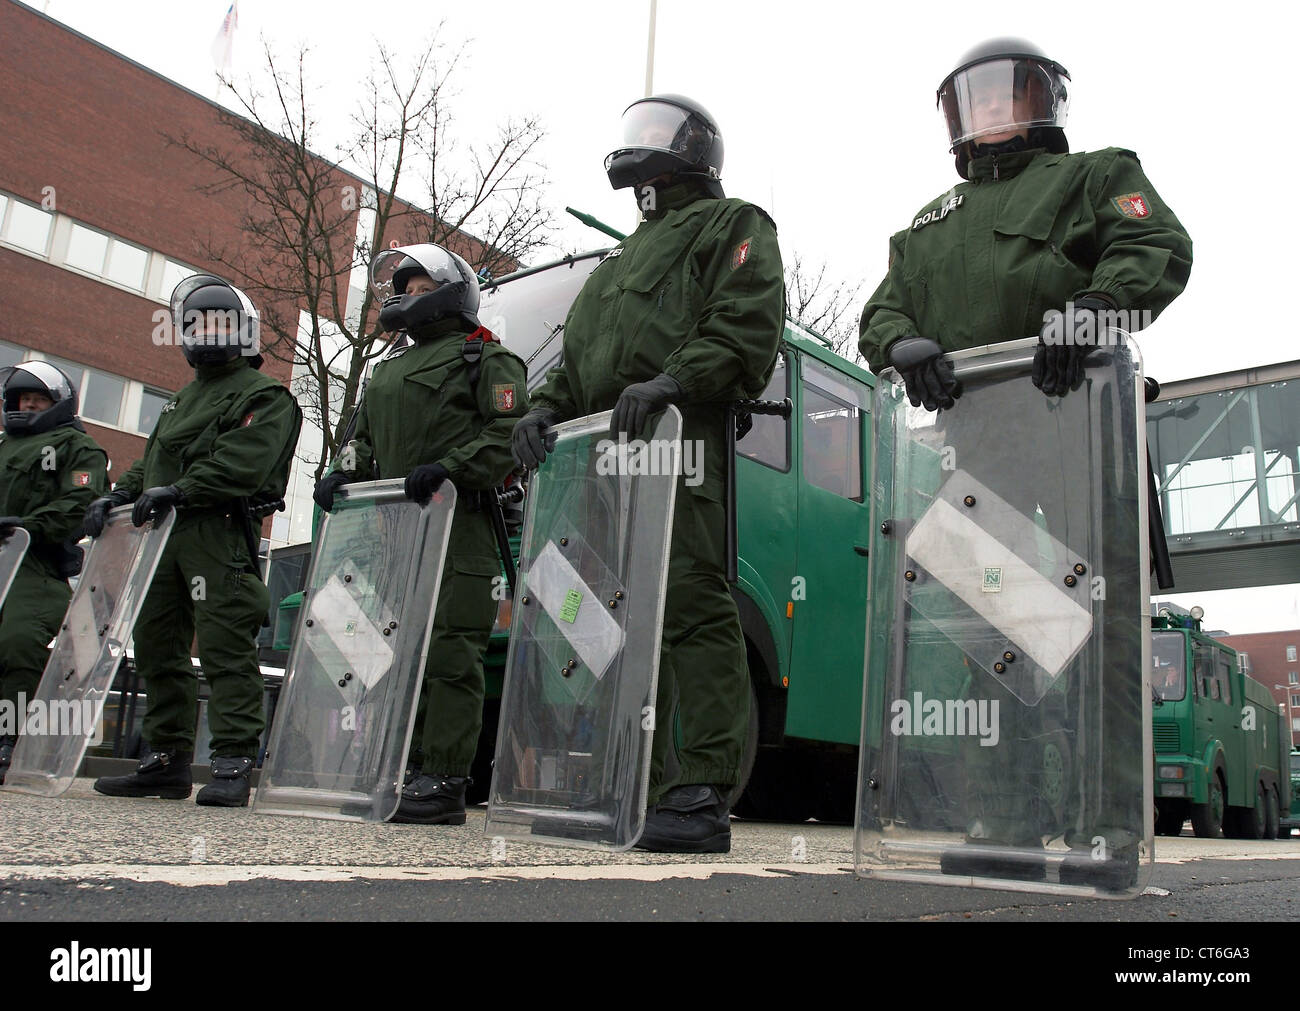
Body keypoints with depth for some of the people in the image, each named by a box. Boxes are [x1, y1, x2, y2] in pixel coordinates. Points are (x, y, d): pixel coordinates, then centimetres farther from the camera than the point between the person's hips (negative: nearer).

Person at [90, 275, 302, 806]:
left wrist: (179, 490, -24)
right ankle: (166, 762, 18)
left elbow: (242, 461, -15)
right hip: (164, 533, 9)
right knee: (157, 647, 9)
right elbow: (152, 460, 29)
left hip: (219, 532, -9)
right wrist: (120, 493, 12)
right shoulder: (183, 398, 30)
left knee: (225, 649, -12)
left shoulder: (264, 396, 1)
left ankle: (232, 766, -11)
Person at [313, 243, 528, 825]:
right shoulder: (391, 368, 29)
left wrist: (450, 468, -20)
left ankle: (443, 782, -9)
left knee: (450, 654, -10)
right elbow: (365, 437, 31)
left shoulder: (486, 357, 4)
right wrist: (347, 471, 11)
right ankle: (407, 770, 14)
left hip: (457, 524, -8)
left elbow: (510, 432, -9)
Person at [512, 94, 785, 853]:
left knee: (689, 600, -16)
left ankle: (705, 796, -15)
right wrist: (548, 407, 11)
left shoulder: (732, 226, 12)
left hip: (680, 435, -8)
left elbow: (746, 325, -7)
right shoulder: (626, 254, 37)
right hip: (603, 447, 8)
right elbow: (580, 354, 31)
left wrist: (670, 380, -21)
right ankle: (642, 785, 8)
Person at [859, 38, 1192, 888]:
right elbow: (883, 309, 18)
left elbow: (1159, 249, -1)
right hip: (976, 437, 5)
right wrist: (905, 345, -6)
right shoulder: (928, 224, 31)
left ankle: (1107, 827, -4)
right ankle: (1006, 825, 7)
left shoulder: (1095, 175, 17)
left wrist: (1090, 308, -22)